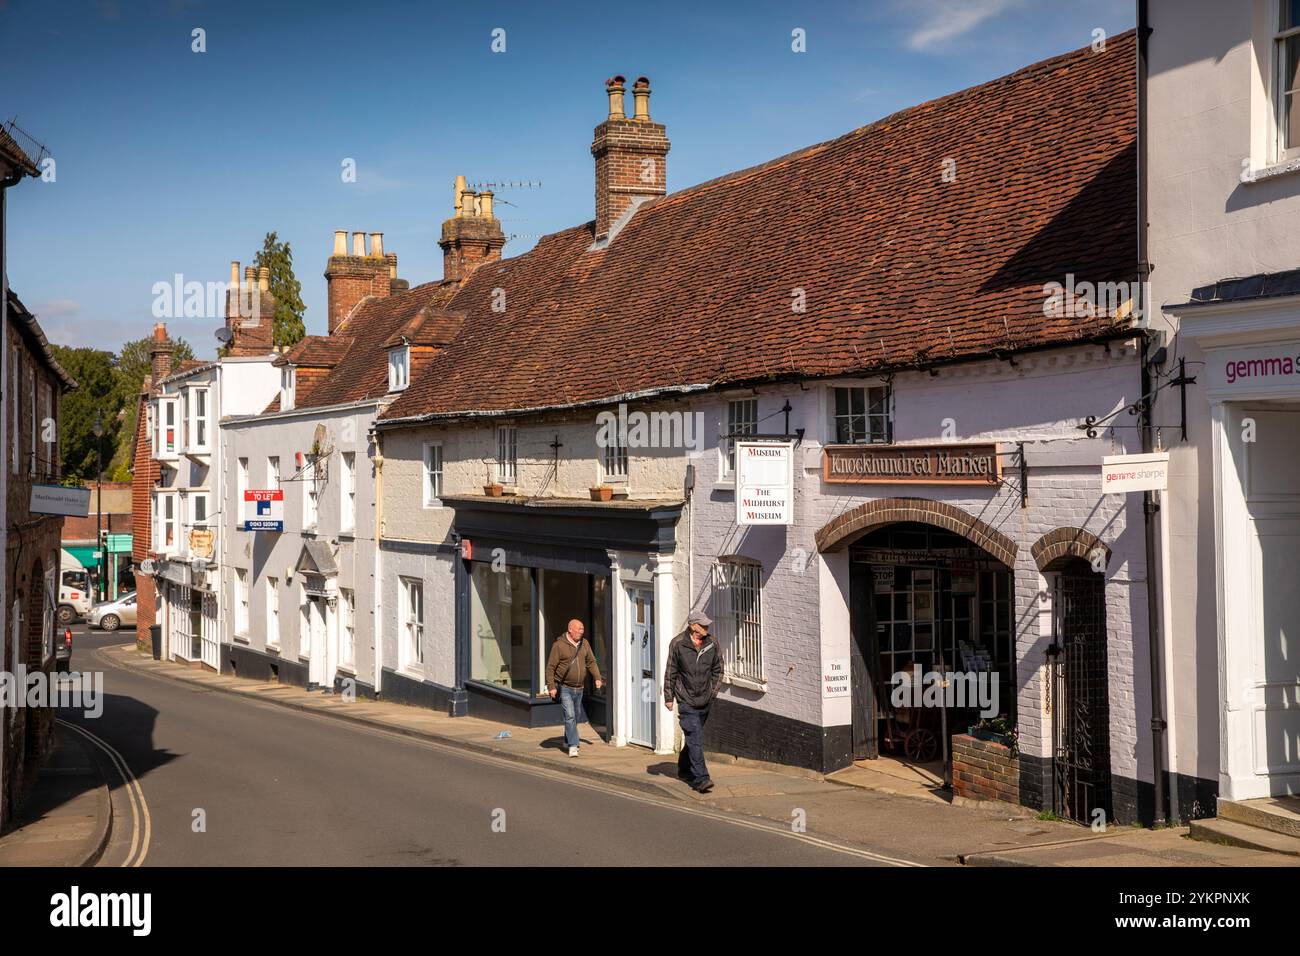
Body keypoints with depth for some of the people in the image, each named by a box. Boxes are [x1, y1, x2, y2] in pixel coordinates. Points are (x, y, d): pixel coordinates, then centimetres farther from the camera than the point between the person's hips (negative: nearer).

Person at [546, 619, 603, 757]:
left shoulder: (584, 644, 5)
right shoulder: (559, 645, -13)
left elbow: (591, 662, 13)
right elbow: (550, 667, -10)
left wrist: (597, 678, 0)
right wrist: (551, 686, -15)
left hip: (579, 688, 6)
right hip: (564, 688, -6)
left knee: (576, 715, 17)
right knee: (570, 715, -13)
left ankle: (567, 740, 36)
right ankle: (573, 746, -10)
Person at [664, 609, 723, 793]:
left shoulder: (712, 644, 3)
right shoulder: (678, 644, -6)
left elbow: (718, 670, 14)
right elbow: (670, 673, 1)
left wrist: (713, 692, 6)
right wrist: (668, 697, 2)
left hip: (705, 702, 4)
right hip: (686, 701, -4)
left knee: (694, 738, 16)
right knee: (695, 739, -13)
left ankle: (684, 769, 36)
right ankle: (700, 779, -16)